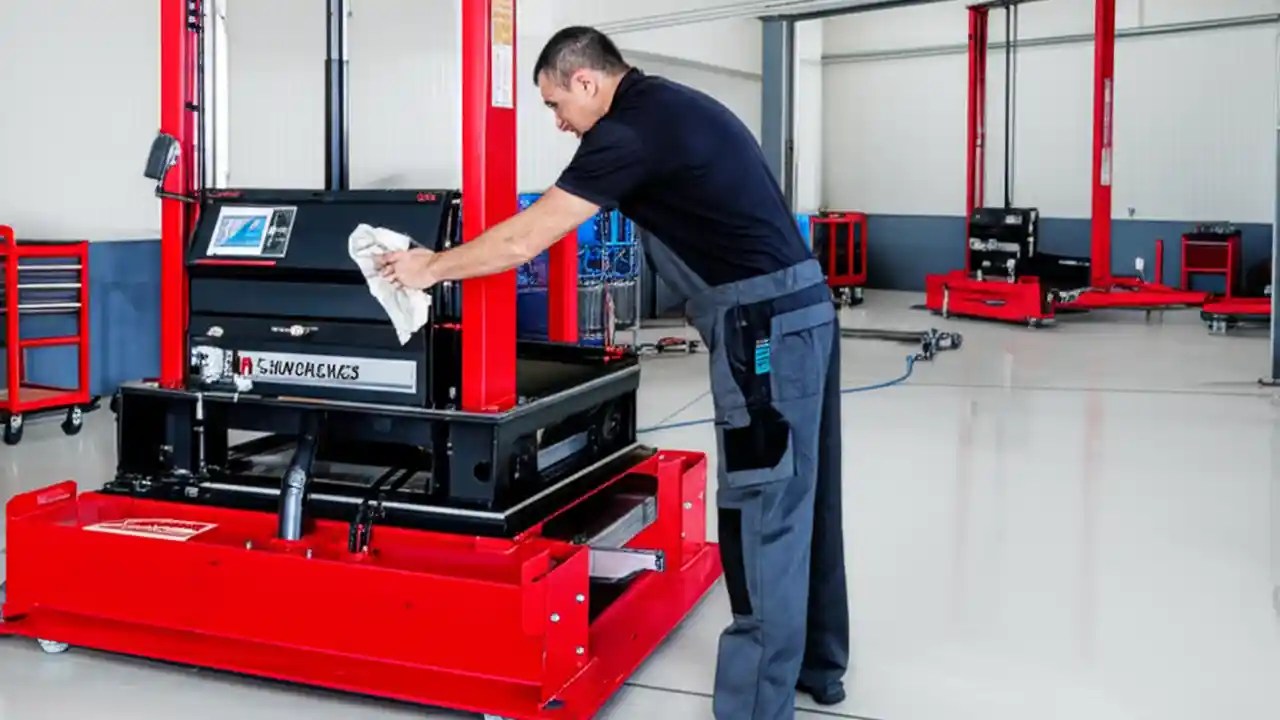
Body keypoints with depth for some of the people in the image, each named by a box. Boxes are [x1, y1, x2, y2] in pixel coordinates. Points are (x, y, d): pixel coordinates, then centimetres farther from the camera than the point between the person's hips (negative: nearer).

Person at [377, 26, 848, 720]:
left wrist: (430, 267, 4)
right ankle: (816, 662, 31)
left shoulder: (630, 129, -12)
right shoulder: (673, 106, 17)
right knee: (801, 500, 17)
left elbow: (521, 241, -10)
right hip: (799, 307, 10)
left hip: (764, 323, -10)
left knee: (763, 518, -5)